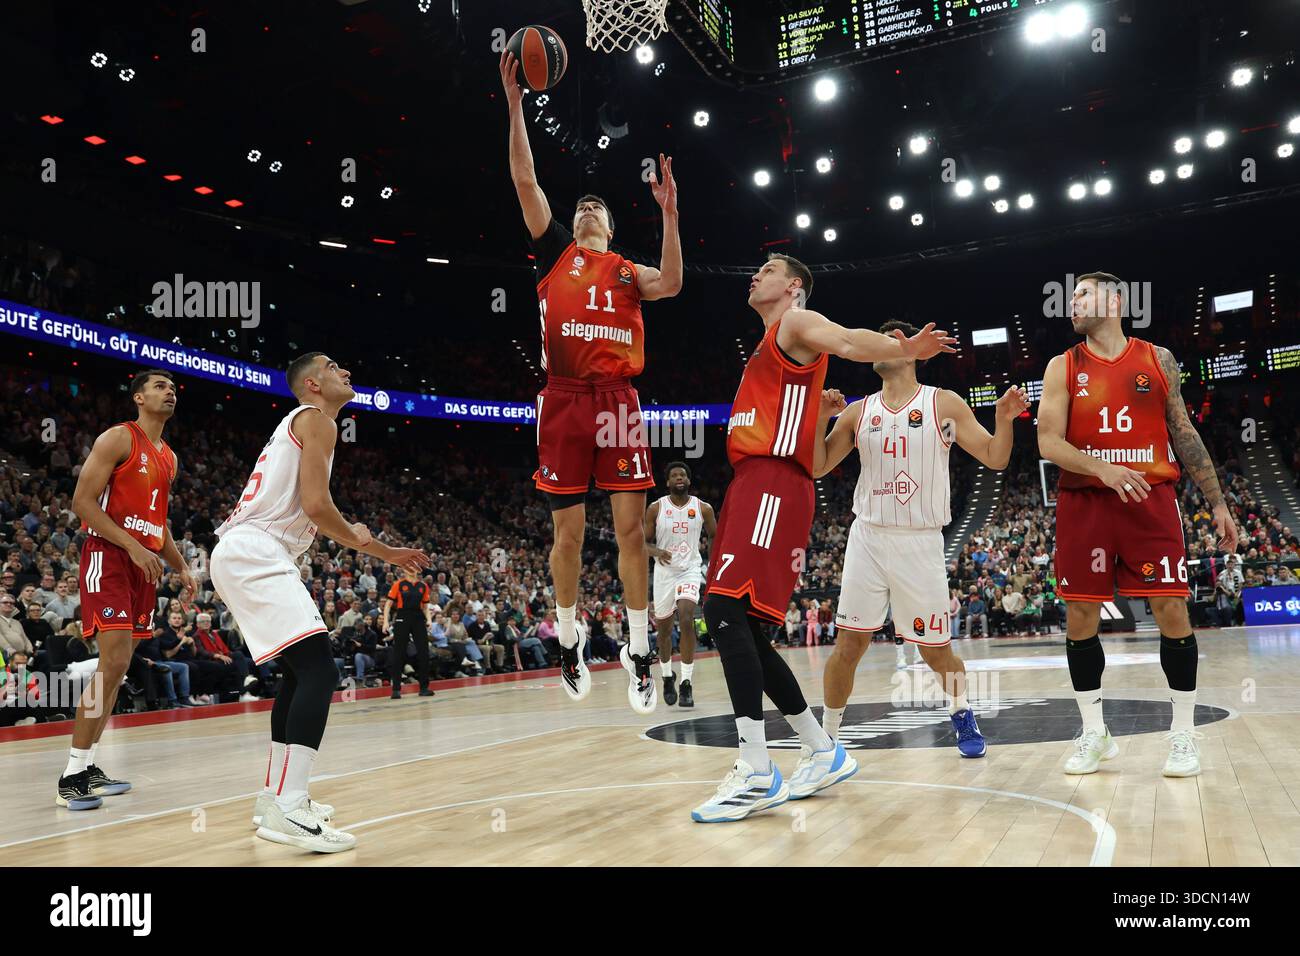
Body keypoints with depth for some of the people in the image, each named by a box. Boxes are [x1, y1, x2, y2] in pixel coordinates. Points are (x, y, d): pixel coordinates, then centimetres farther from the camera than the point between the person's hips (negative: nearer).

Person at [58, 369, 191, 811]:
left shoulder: (169, 458, 18)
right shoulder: (118, 438, -6)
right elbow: (82, 501, -13)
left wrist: (182, 567, 14)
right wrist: (133, 547, -20)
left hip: (144, 563, 8)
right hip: (109, 557, -8)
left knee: (119, 666, 8)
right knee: (114, 661, -16)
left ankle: (88, 766, 16)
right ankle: (72, 775, -10)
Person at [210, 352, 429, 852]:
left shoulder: (300, 422, 27)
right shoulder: (317, 419, -3)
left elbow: (305, 513, 29)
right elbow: (316, 505, -16)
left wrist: (387, 553, 30)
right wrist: (357, 537, 3)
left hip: (243, 555, 11)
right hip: (255, 555, -11)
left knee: (299, 673, 19)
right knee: (319, 671, -17)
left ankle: (275, 796, 24)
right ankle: (288, 810, -23)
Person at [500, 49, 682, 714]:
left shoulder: (626, 270, 19)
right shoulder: (555, 251, 17)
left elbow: (671, 284, -3)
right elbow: (525, 180, 9)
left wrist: (669, 214, -9)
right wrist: (515, 105, 3)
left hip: (618, 402, 1)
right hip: (564, 398, -1)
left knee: (631, 526, -3)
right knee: (568, 532, 3)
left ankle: (639, 654, 5)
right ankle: (569, 643, 21)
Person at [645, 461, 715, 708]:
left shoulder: (703, 508, -1)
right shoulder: (655, 508, -2)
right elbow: (644, 543, 2)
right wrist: (656, 551, -20)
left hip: (690, 570, -1)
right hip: (664, 572, 1)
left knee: (686, 620, -21)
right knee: (664, 629, 11)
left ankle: (686, 683, -14)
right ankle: (667, 678, 32)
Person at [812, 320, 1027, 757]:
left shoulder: (944, 404, 1)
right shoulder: (858, 411, 7)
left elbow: (995, 459, 0)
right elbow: (817, 467, 6)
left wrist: (1004, 419, -18)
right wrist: (819, 418, -8)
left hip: (921, 543, -2)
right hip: (868, 537, 2)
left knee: (935, 649, 6)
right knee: (849, 643, -2)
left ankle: (961, 713, 34)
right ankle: (826, 738, 10)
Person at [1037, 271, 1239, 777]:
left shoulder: (1158, 359, 8)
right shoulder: (1063, 368, 5)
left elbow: (1184, 433, 12)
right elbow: (1048, 442, -4)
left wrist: (1217, 502, 9)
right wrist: (1103, 468, -21)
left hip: (1152, 499, 0)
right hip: (1084, 503, 0)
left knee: (1172, 611, -2)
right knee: (1080, 617, 1)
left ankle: (1183, 734, 12)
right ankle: (1094, 732, 15)